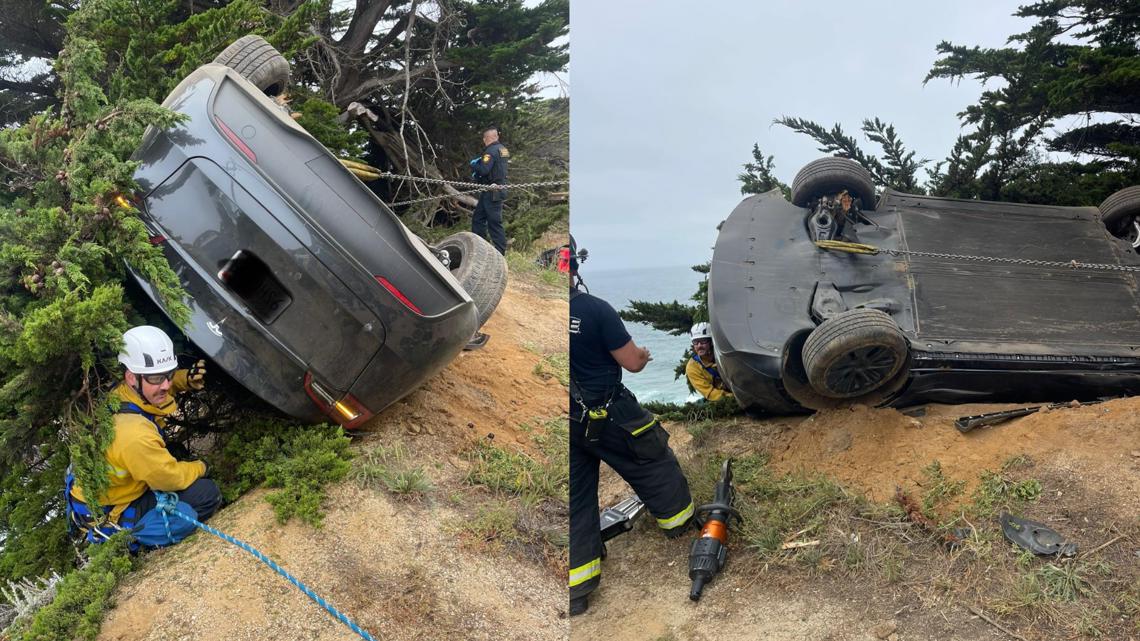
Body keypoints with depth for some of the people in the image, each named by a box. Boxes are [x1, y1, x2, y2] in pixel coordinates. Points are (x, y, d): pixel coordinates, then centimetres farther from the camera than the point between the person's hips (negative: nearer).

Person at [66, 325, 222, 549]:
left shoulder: (119, 395, -13)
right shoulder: (134, 434, -37)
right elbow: (170, 478, -19)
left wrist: (187, 380, -7)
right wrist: (201, 467, 0)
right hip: (104, 517, -9)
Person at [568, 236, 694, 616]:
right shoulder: (593, 309, -20)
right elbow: (632, 362, -14)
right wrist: (643, 353, 9)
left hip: (573, 423, 4)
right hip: (607, 416, -4)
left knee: (577, 501, 13)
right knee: (654, 467, 21)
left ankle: (576, 591, 16)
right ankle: (683, 524, 43)